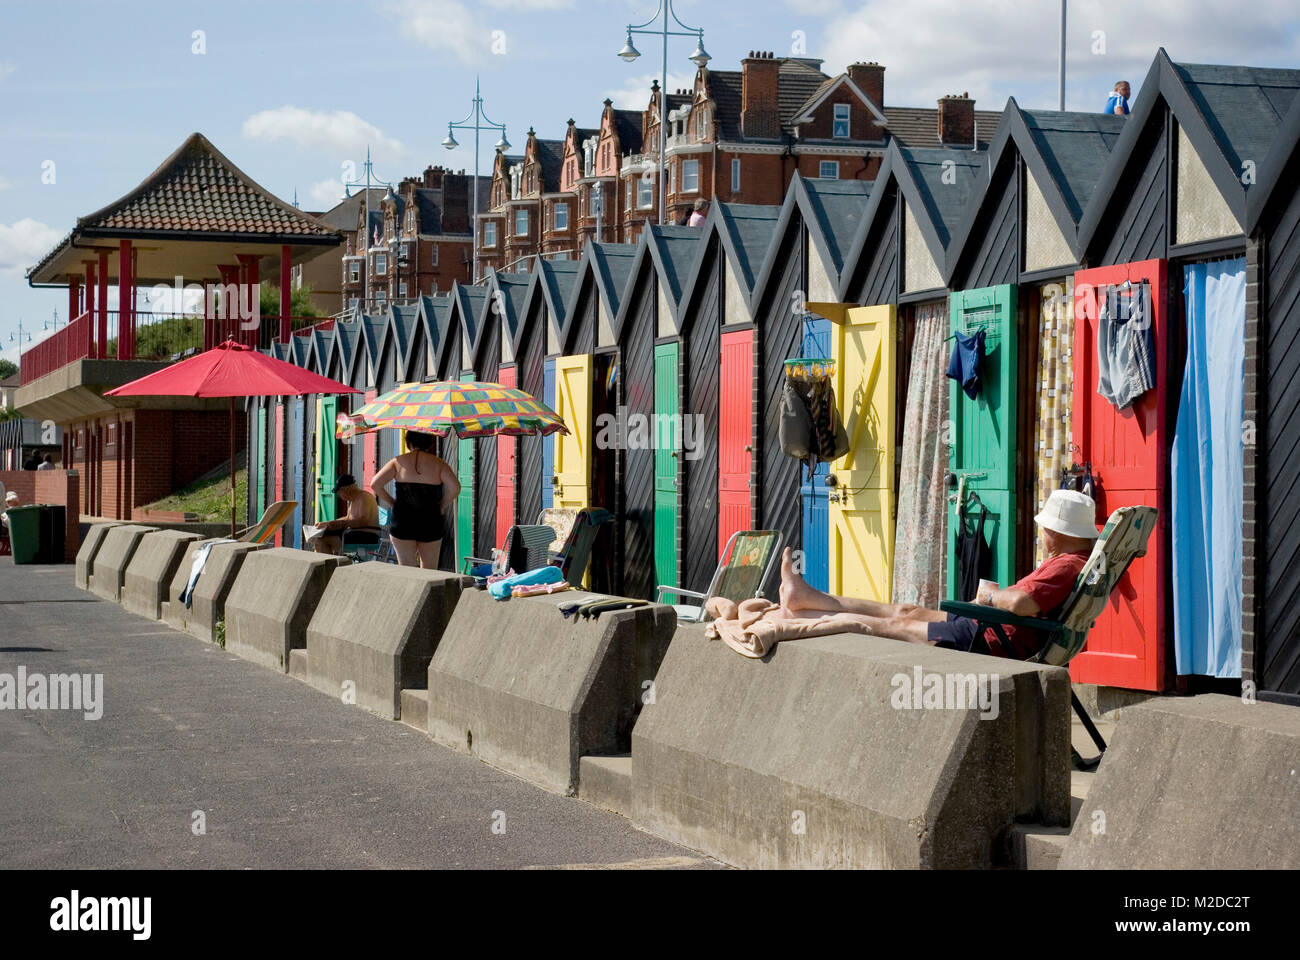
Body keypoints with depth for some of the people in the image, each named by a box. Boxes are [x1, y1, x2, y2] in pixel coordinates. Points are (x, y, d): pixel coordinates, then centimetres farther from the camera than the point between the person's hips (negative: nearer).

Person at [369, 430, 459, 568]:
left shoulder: (398, 462, 1)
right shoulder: (438, 464, 1)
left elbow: (375, 484, -7)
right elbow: (455, 488, -12)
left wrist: (391, 502, 4)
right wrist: (441, 506, 1)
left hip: (402, 521, 0)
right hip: (431, 523, 0)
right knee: (429, 571, 10)